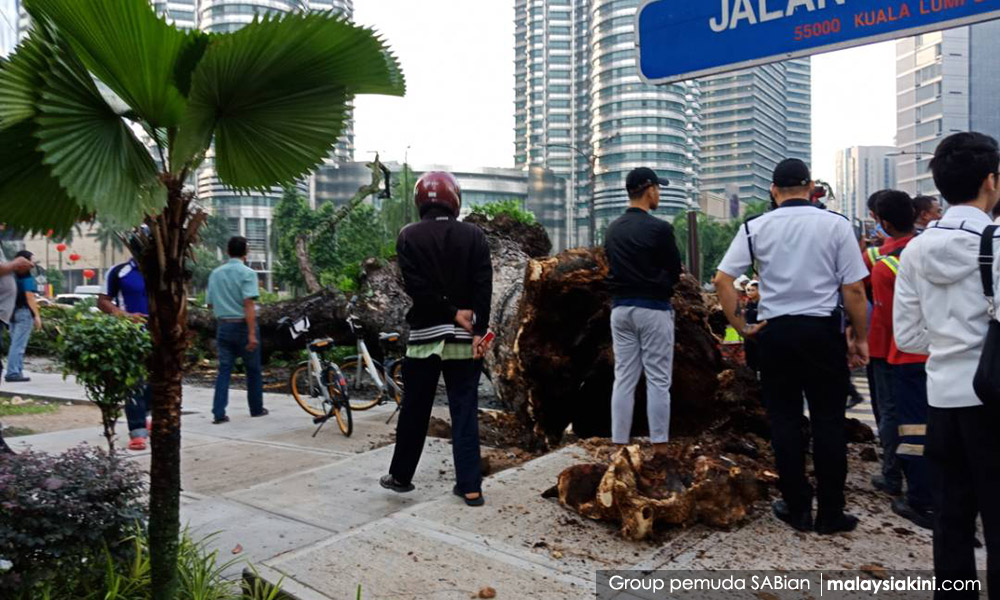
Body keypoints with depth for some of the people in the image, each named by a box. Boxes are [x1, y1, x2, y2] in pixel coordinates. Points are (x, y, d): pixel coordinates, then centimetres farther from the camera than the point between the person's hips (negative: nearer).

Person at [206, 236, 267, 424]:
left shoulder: (216, 273, 7)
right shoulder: (247, 273, -11)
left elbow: (210, 303, 13)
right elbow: (249, 304, -20)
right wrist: (252, 334, -22)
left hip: (224, 326, 5)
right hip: (243, 325, -4)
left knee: (224, 370, 5)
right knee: (253, 369, 10)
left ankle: (219, 413, -1)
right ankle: (256, 409, 20)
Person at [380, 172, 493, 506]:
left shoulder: (409, 236, 0)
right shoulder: (474, 235, 1)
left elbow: (416, 287, -11)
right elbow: (484, 287, -9)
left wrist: (454, 314, -7)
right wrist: (478, 331, -11)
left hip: (424, 335, 0)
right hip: (464, 338, 0)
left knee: (414, 411, 13)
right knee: (465, 413, 6)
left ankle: (401, 476, 26)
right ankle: (470, 487, 8)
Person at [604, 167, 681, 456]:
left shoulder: (612, 230, 9)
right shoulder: (659, 228, -11)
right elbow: (674, 272, -4)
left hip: (620, 309, 6)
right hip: (653, 310, -6)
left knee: (624, 379, 8)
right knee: (658, 381, 1)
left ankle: (619, 445, 10)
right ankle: (659, 447, 5)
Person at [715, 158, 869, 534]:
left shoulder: (755, 227, 0)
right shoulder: (836, 225, -4)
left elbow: (722, 280, -5)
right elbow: (854, 290, -5)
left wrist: (740, 325, 3)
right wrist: (860, 339, 5)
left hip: (774, 331, 1)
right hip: (822, 330, -1)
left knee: (784, 419, 10)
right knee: (828, 421, 8)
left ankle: (797, 508, 20)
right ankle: (830, 514, 15)